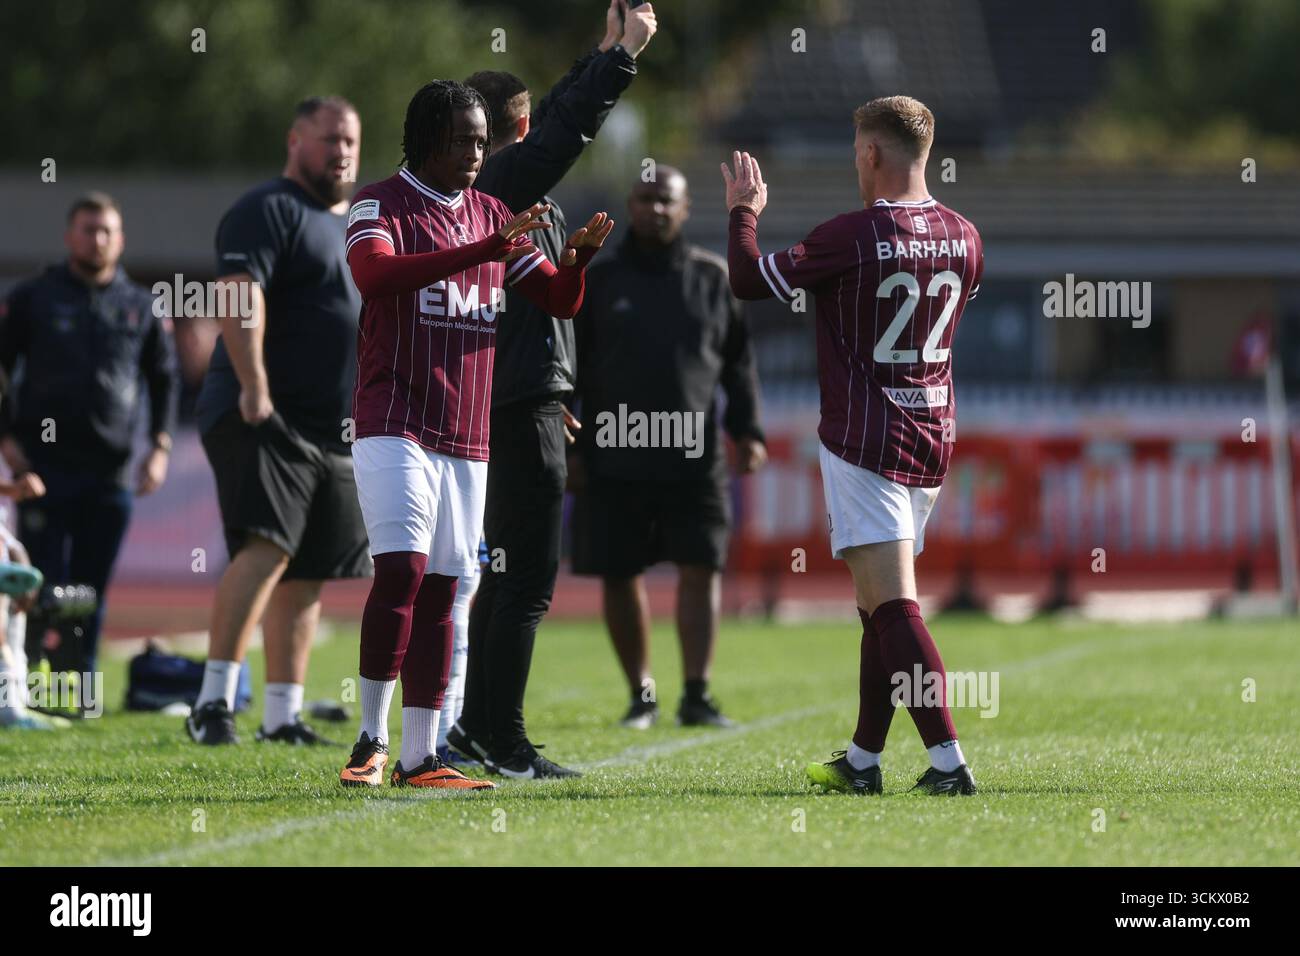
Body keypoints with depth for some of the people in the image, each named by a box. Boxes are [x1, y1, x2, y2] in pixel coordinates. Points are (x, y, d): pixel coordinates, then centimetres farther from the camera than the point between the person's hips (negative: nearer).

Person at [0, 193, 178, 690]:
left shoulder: (143, 307, 12)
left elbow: (165, 380, 16)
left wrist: (160, 447, 4)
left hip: (111, 470, 2)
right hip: (43, 463, -2)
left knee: (92, 589, 4)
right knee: (42, 586, -7)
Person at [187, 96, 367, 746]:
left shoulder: (358, 227, 22)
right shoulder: (268, 211, -7)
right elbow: (240, 296, -20)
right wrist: (254, 386, -29)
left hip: (336, 433, 9)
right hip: (266, 419, -9)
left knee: (306, 576, 8)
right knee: (267, 547, -23)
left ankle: (282, 716, 13)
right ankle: (213, 703, -27)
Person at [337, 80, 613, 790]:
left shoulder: (492, 216, 15)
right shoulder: (381, 205, -5)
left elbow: (558, 301, 14)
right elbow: (374, 275, -26)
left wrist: (578, 258, -9)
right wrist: (481, 251, -34)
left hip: (467, 436, 6)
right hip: (394, 423, -6)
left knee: (438, 591, 5)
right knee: (401, 570, -17)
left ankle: (419, 758, 6)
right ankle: (372, 740, -9)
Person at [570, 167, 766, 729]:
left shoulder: (712, 279, 10)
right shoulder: (600, 283, 6)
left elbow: (738, 364, 13)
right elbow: (567, 373, 6)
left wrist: (746, 431, 1)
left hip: (695, 459, 0)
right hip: (613, 462, 0)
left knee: (702, 569, -8)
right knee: (619, 577, 3)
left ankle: (696, 695, -5)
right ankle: (640, 694, 15)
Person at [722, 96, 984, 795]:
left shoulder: (852, 236, -16)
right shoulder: (962, 238, 3)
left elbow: (749, 280, -7)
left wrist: (743, 211, 11)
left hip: (863, 443, -7)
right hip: (932, 439, 7)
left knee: (893, 606, -11)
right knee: (881, 604, 16)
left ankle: (947, 760, -21)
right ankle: (862, 762, 23)